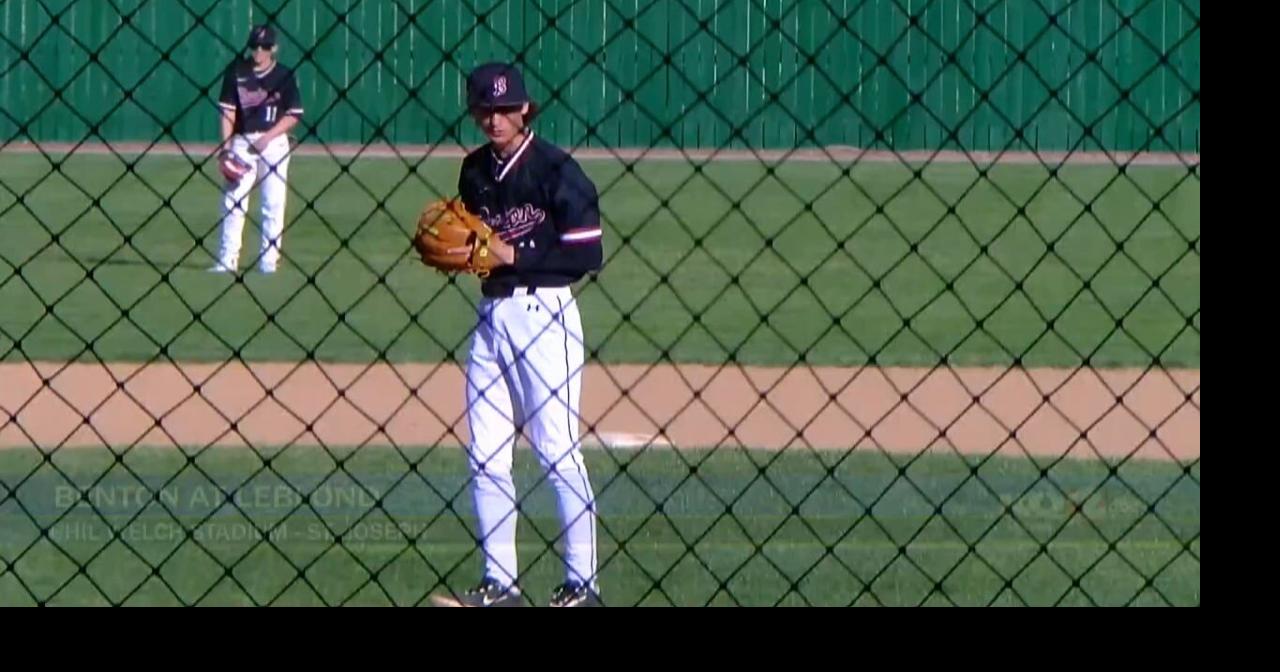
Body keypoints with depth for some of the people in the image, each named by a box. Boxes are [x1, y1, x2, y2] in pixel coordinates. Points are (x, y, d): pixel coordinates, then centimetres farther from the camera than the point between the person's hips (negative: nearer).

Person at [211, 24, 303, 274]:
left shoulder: (284, 76, -1)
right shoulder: (237, 72, 3)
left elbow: (293, 115, -1)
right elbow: (228, 110, 2)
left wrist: (267, 137, -12)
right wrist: (226, 147, -6)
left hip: (274, 142, -1)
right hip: (242, 142, 1)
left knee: (274, 203, 1)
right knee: (233, 201, -2)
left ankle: (269, 260, 7)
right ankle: (227, 260, 0)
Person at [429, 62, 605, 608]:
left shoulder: (555, 169, -11)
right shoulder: (475, 170, 10)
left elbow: (587, 255, -14)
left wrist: (512, 255, -16)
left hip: (542, 313, -7)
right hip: (491, 312, 7)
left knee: (558, 450, -5)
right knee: (485, 457, 6)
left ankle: (582, 584, 1)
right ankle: (499, 583, 13)